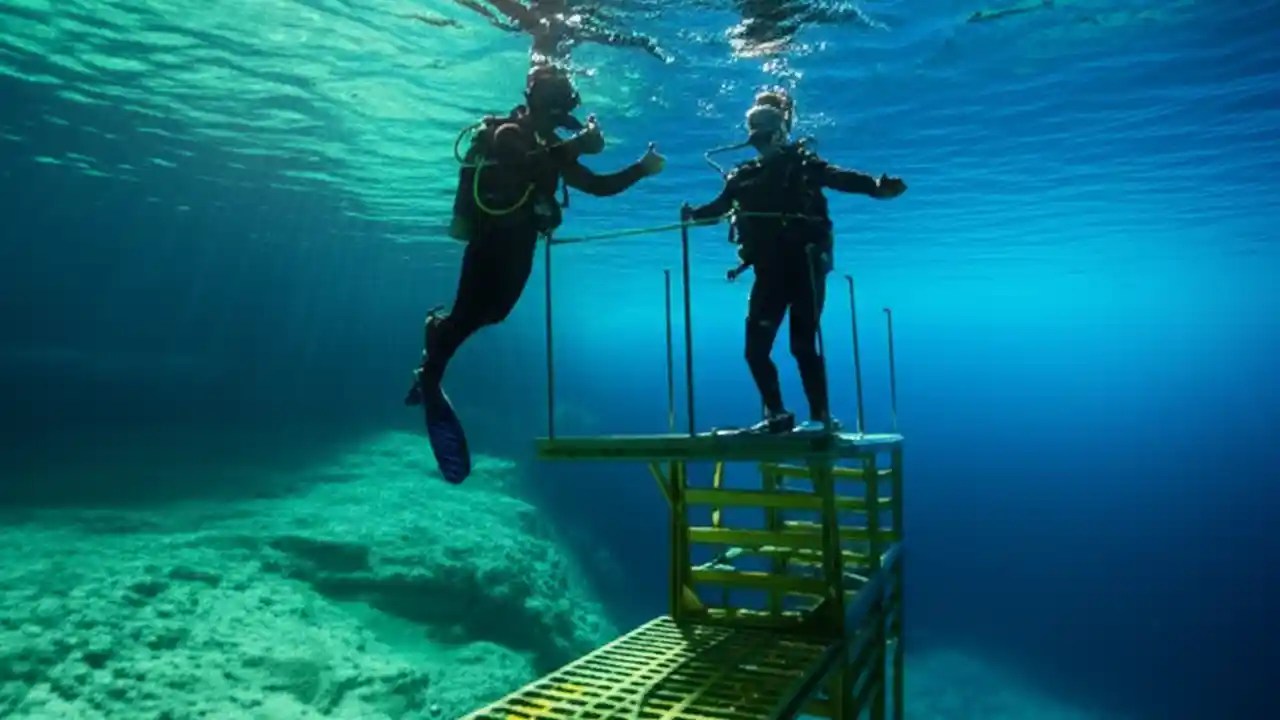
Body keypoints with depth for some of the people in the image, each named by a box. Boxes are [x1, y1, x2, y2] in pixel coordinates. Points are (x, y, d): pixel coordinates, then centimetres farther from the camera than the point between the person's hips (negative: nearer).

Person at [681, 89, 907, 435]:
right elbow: (720, 205, 15)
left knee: (803, 345, -7)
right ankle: (777, 415, 16)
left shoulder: (802, 163, -1)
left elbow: (841, 178, -15)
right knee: (755, 348, 2)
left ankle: (821, 417, 5)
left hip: (805, 267, -5)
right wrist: (693, 215, -3)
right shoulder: (745, 174, 13)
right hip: (769, 273, 5)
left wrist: (879, 186, -33)